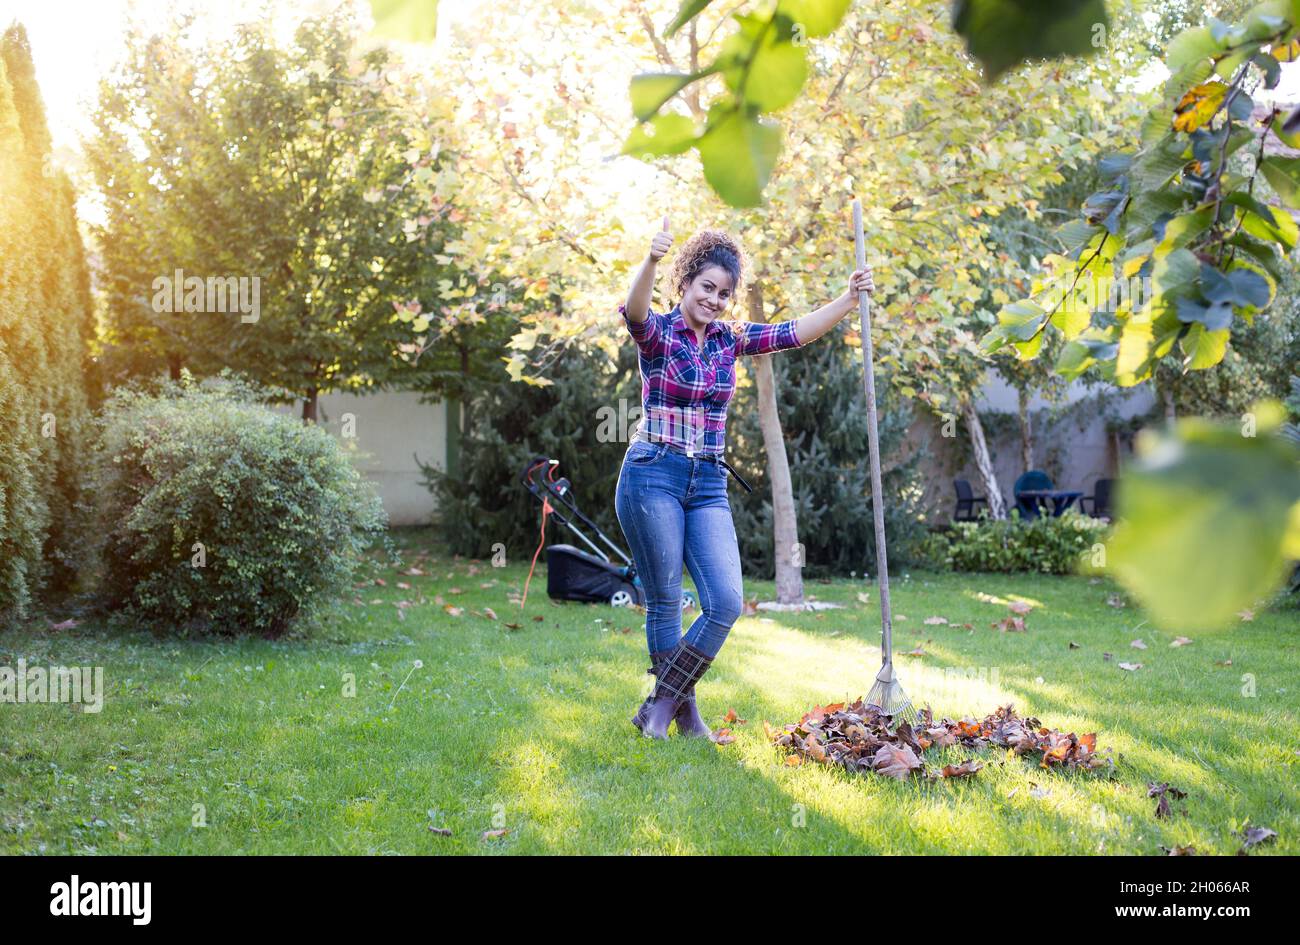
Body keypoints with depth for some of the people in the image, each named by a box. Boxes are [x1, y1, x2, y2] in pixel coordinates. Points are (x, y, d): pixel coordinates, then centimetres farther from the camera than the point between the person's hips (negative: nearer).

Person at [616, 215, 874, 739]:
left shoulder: (731, 338, 10)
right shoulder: (658, 333, -3)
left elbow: (797, 332, 1)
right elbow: (633, 311, -27)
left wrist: (849, 299, -14)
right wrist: (651, 261, -46)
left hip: (708, 485, 5)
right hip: (653, 476, -5)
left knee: (726, 602, -6)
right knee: (665, 603, 1)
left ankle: (659, 704, 7)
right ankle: (683, 710, 17)